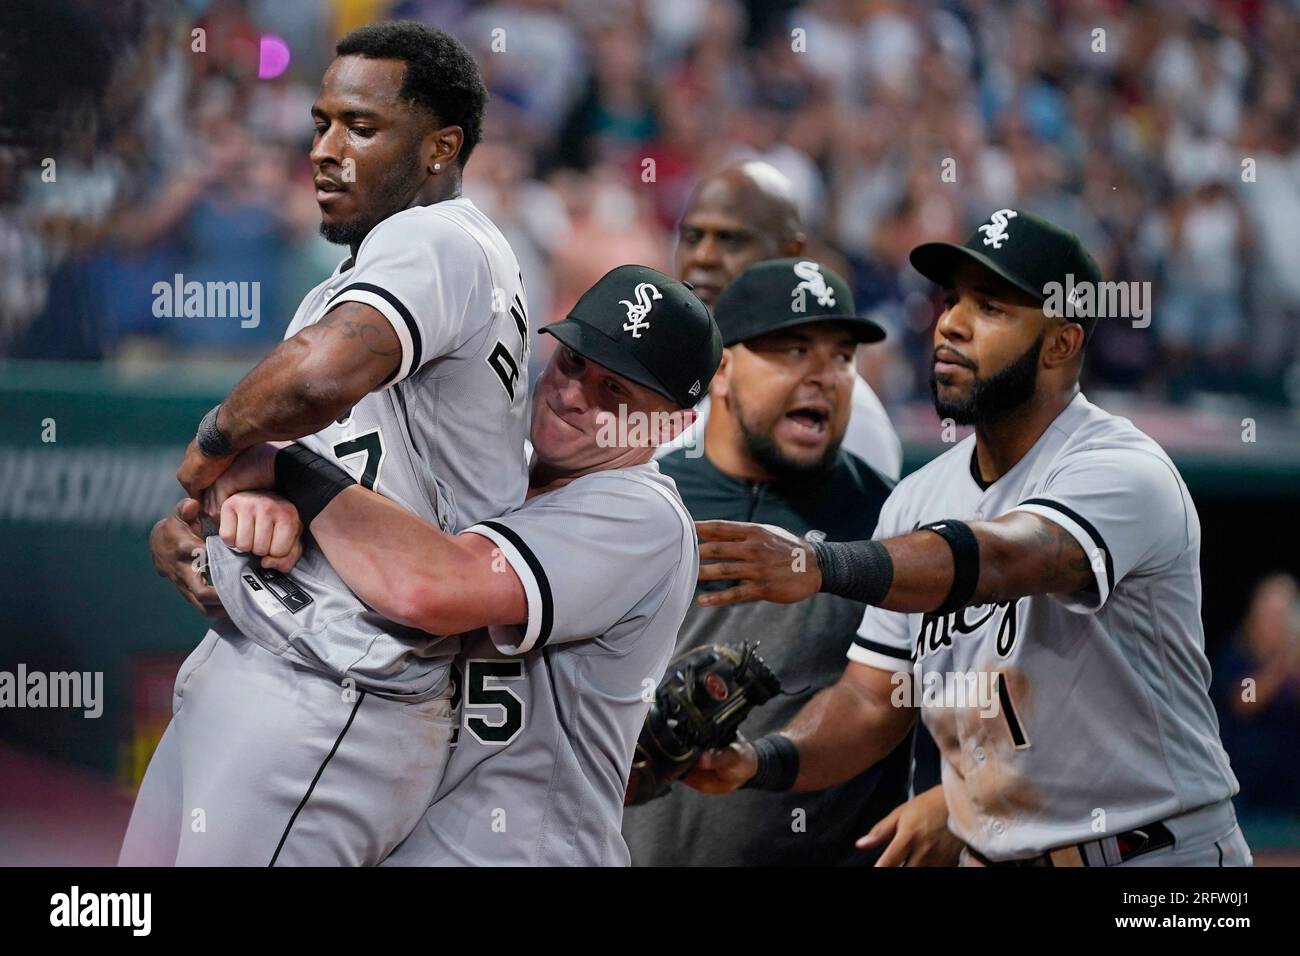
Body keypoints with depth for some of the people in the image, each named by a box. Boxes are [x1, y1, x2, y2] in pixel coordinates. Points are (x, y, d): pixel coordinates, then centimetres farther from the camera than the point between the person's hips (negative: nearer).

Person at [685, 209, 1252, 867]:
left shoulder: (1122, 472, -17)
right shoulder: (918, 499, 6)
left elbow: (998, 558, -37)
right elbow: (870, 701, 4)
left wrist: (824, 565, -52)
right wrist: (761, 761, -16)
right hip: (987, 855, 6)